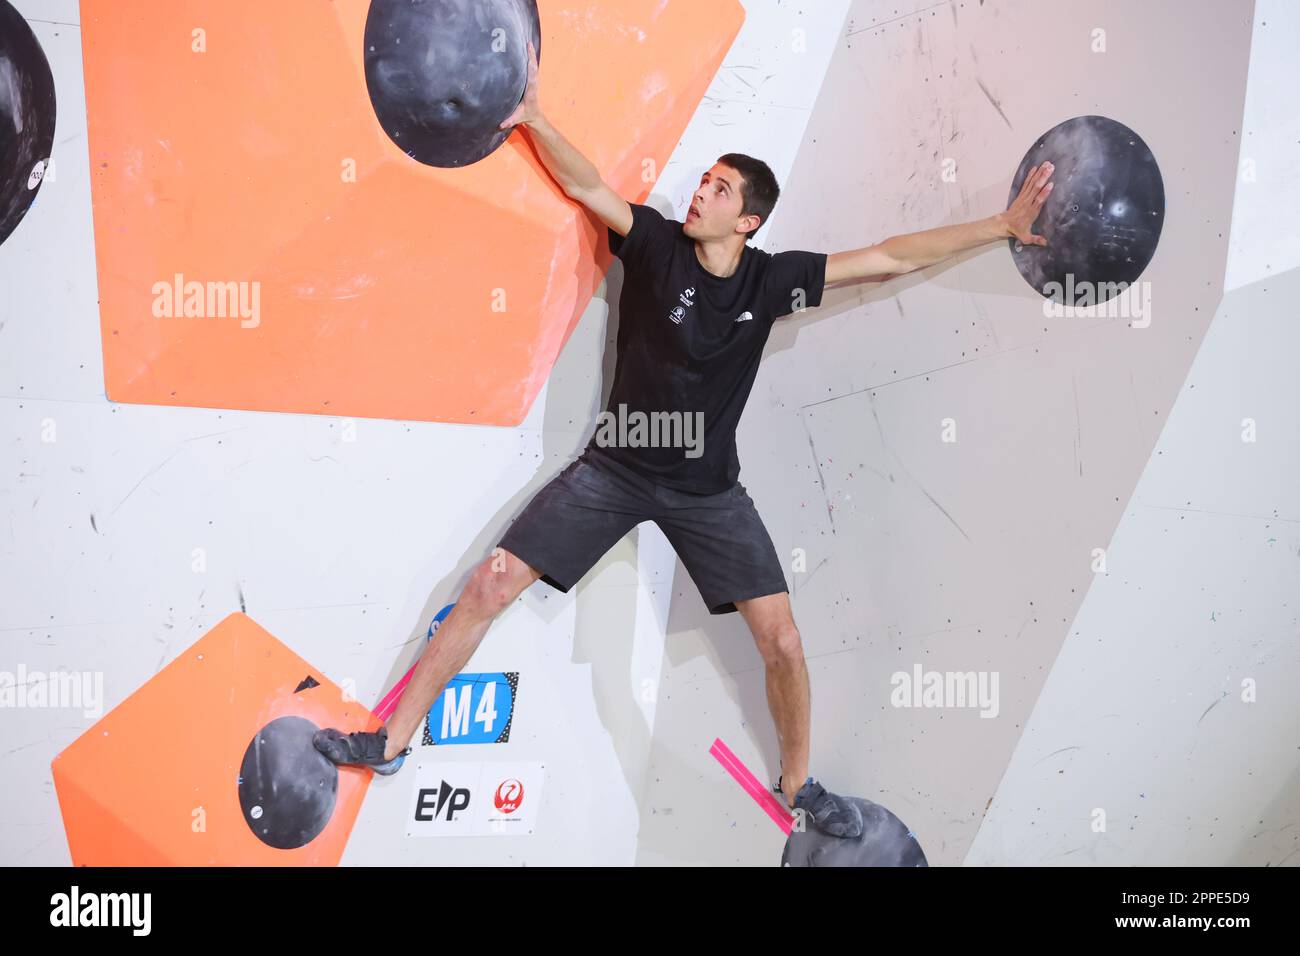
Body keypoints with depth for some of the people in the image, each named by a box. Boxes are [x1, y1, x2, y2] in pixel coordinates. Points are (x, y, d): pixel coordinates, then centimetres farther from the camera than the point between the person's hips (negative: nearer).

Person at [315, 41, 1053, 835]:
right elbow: (587, 185, -12)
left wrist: (1003, 226, -5)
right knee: (491, 587, -6)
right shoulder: (657, 243, -6)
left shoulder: (771, 279, -5)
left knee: (784, 643, -3)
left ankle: (797, 782, 24)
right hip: (615, 469, 0)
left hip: (709, 488, 1)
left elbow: (890, 259, -4)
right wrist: (534, 118, -29)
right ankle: (393, 743, 9)